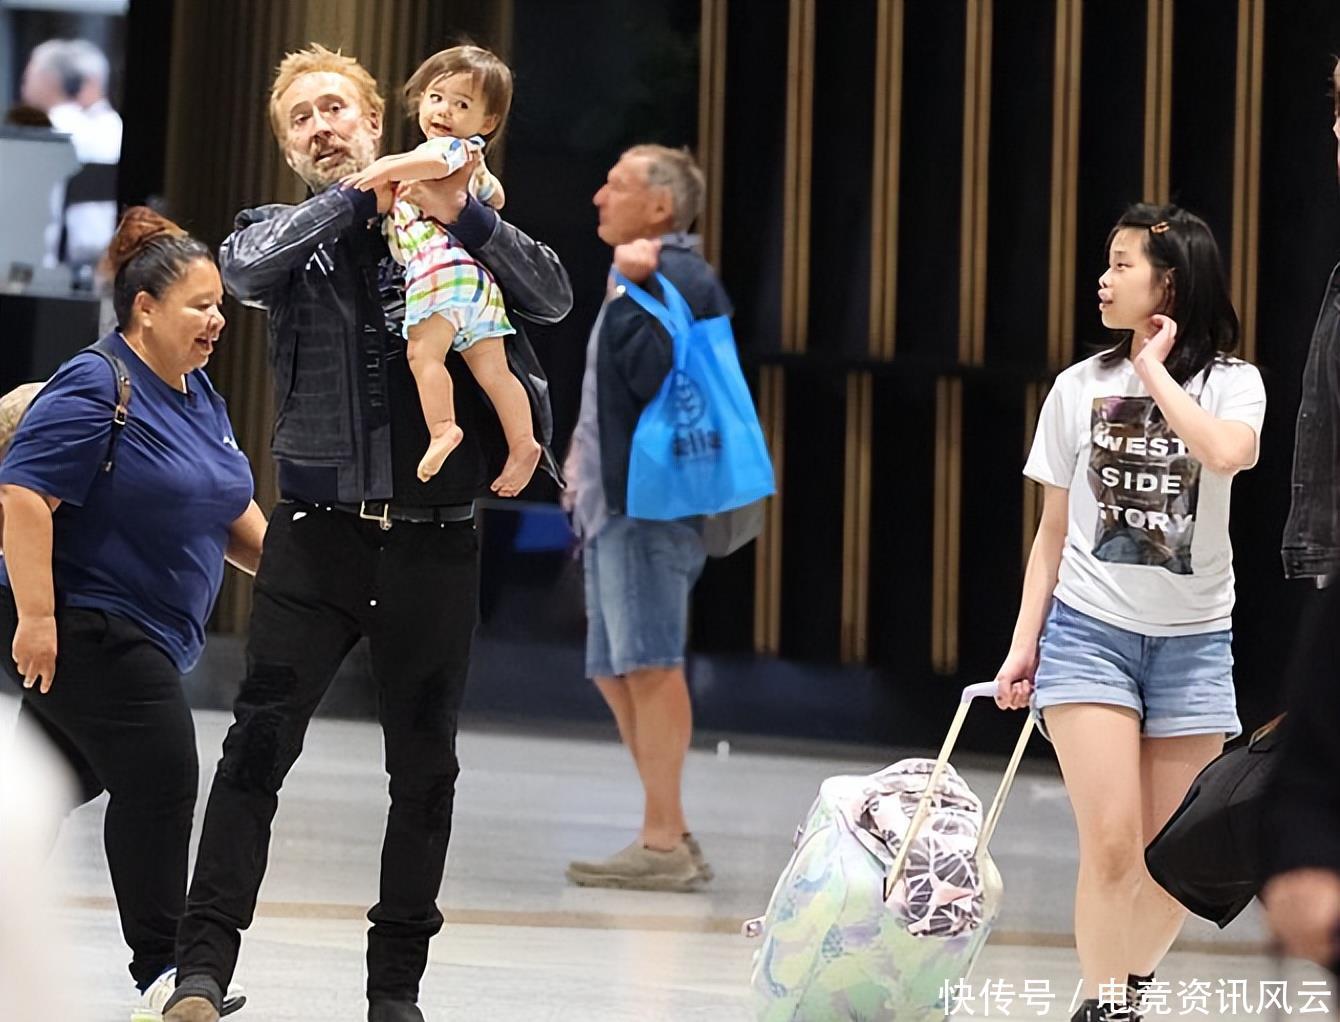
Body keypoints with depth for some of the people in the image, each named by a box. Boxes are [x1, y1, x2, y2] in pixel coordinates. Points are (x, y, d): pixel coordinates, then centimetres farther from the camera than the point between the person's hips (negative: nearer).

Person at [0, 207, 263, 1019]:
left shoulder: (198, 396, 14)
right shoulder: (97, 390, -15)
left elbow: (230, 512, 22)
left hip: (142, 636, 9)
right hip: (84, 625, -9)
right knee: (160, 773, -14)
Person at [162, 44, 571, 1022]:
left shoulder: (451, 230, 6)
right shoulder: (289, 234, 7)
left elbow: (555, 299, -5)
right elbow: (244, 269, -16)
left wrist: (467, 214, -18)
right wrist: (358, 194, -11)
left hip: (435, 544, 1)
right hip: (319, 535, -1)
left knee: (425, 766, 7)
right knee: (259, 744, -11)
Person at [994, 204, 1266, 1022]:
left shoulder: (1232, 382, -2)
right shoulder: (1080, 387, 4)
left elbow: (1228, 453, -27)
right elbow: (1053, 533, 9)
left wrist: (1155, 371, -15)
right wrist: (1024, 643, 3)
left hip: (1192, 644, 0)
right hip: (1089, 631, 0)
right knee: (1112, 844, -13)